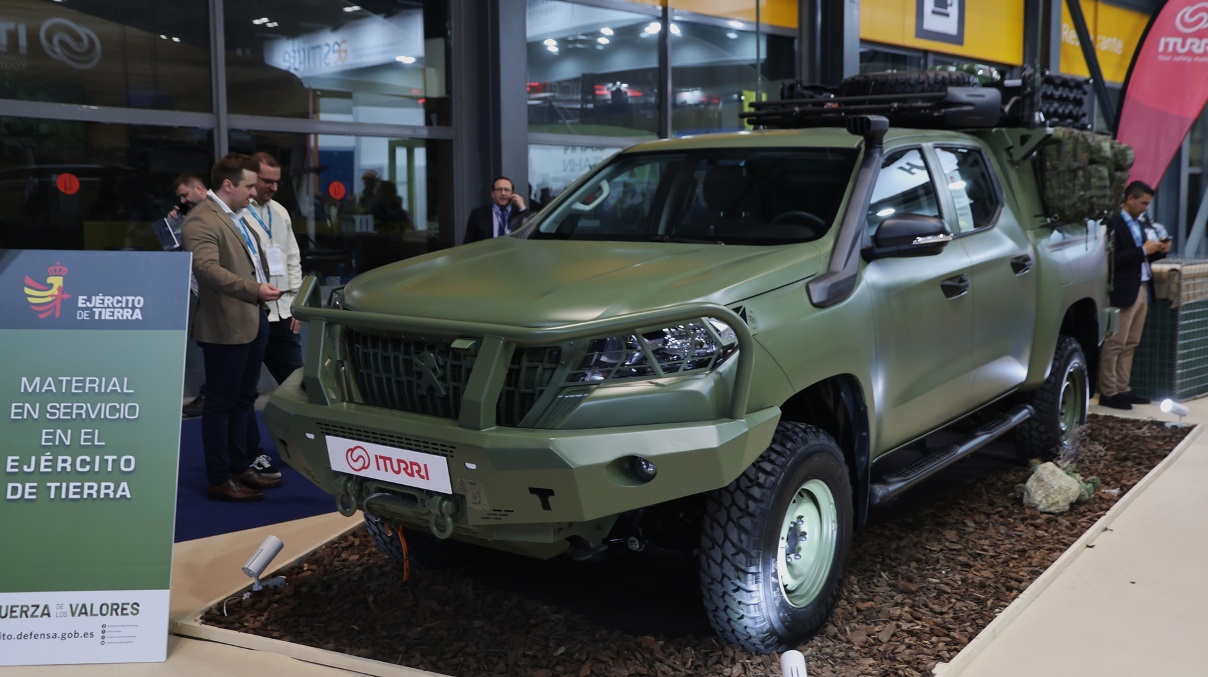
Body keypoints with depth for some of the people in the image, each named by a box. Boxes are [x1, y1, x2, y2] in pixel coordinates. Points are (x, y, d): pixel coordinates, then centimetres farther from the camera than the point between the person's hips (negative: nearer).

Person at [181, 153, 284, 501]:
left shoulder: (237, 216, 18)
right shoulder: (202, 221, -15)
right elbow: (208, 268, -28)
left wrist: (264, 290, 20)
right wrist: (255, 289, -34)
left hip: (254, 320, 10)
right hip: (226, 326, -10)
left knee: (243, 399, 17)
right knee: (221, 403, -1)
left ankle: (240, 467, 27)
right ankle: (219, 480, 7)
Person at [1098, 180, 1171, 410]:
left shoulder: (1138, 225, 16)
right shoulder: (1114, 224, -11)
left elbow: (1140, 259, 18)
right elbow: (1114, 259, -20)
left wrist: (1159, 251, 1)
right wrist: (1143, 250, -19)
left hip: (1143, 290, 9)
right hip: (1124, 292, -9)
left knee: (1130, 344, 11)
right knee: (1115, 344, -4)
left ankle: (1122, 389, 16)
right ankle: (1108, 393, -1)